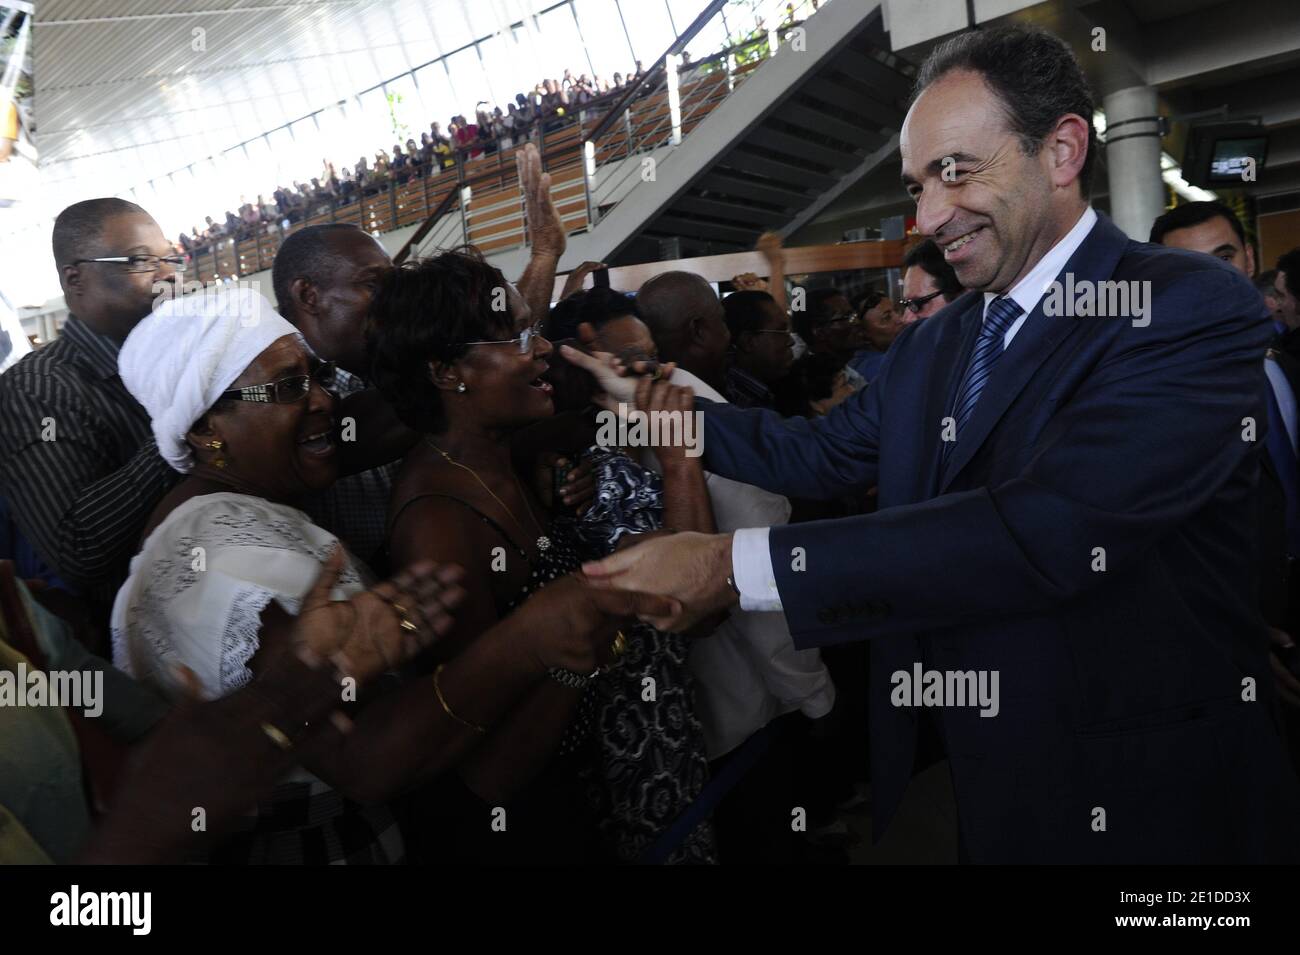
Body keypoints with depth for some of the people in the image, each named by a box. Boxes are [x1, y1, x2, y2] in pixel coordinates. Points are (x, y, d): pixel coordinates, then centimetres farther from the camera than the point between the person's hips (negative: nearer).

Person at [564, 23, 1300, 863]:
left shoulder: (1195, 310, -17)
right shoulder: (931, 344, 7)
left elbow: (1046, 530, -30)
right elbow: (820, 453, 11)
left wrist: (736, 567, -33)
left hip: (1138, 800, -6)